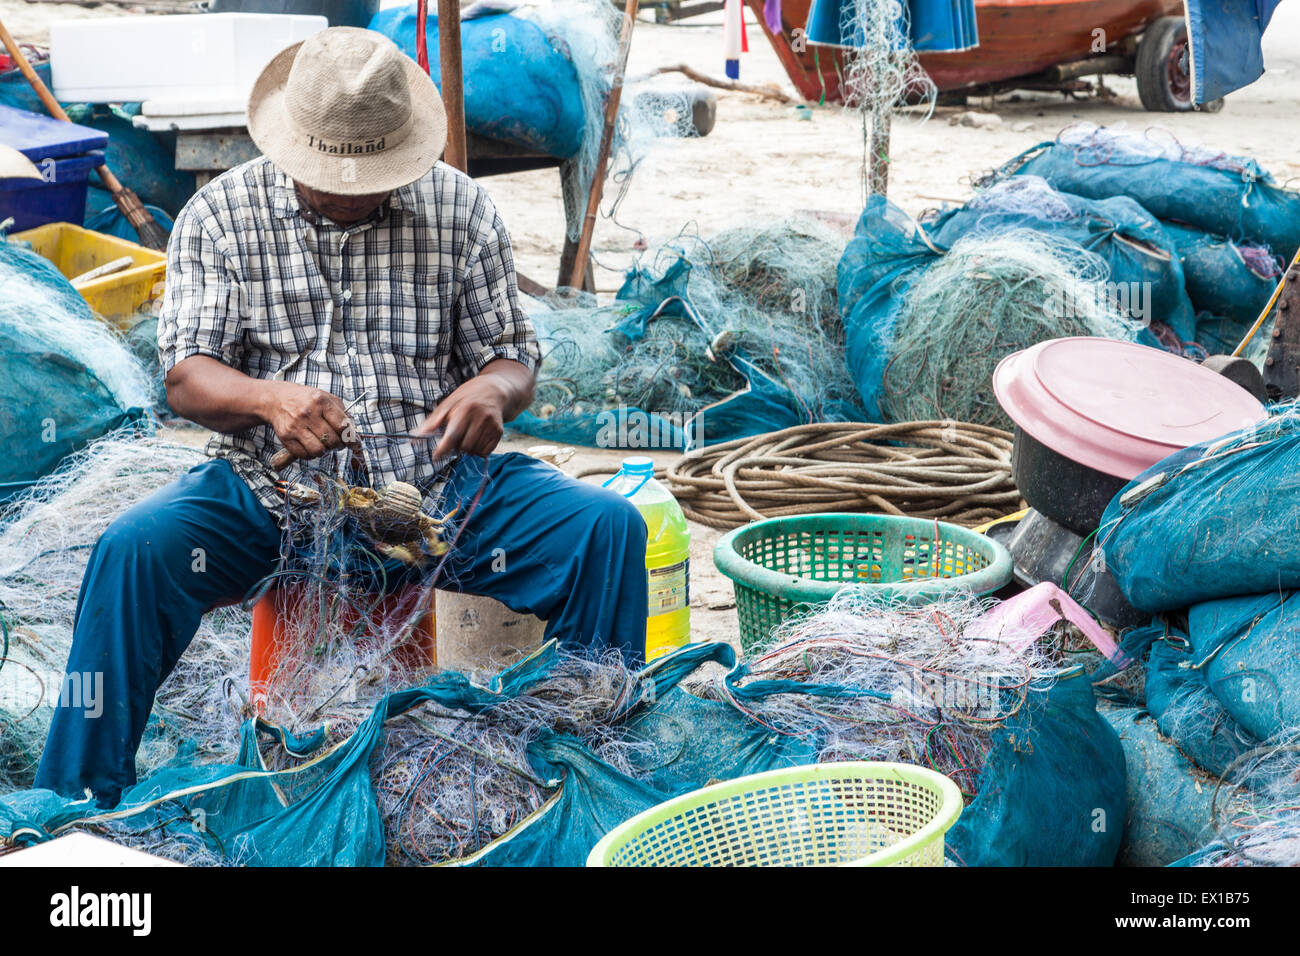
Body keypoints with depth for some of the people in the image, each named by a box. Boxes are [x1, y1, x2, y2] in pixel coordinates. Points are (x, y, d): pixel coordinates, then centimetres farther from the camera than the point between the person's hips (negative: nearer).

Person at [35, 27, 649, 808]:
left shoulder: (460, 208, 5)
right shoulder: (222, 215, 1)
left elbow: (513, 357, 7)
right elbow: (186, 378, -4)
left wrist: (493, 391, -19)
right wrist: (269, 398, -28)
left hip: (433, 482, 1)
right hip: (268, 485, -1)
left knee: (609, 528, -20)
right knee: (135, 549, -29)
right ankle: (76, 805, -15)